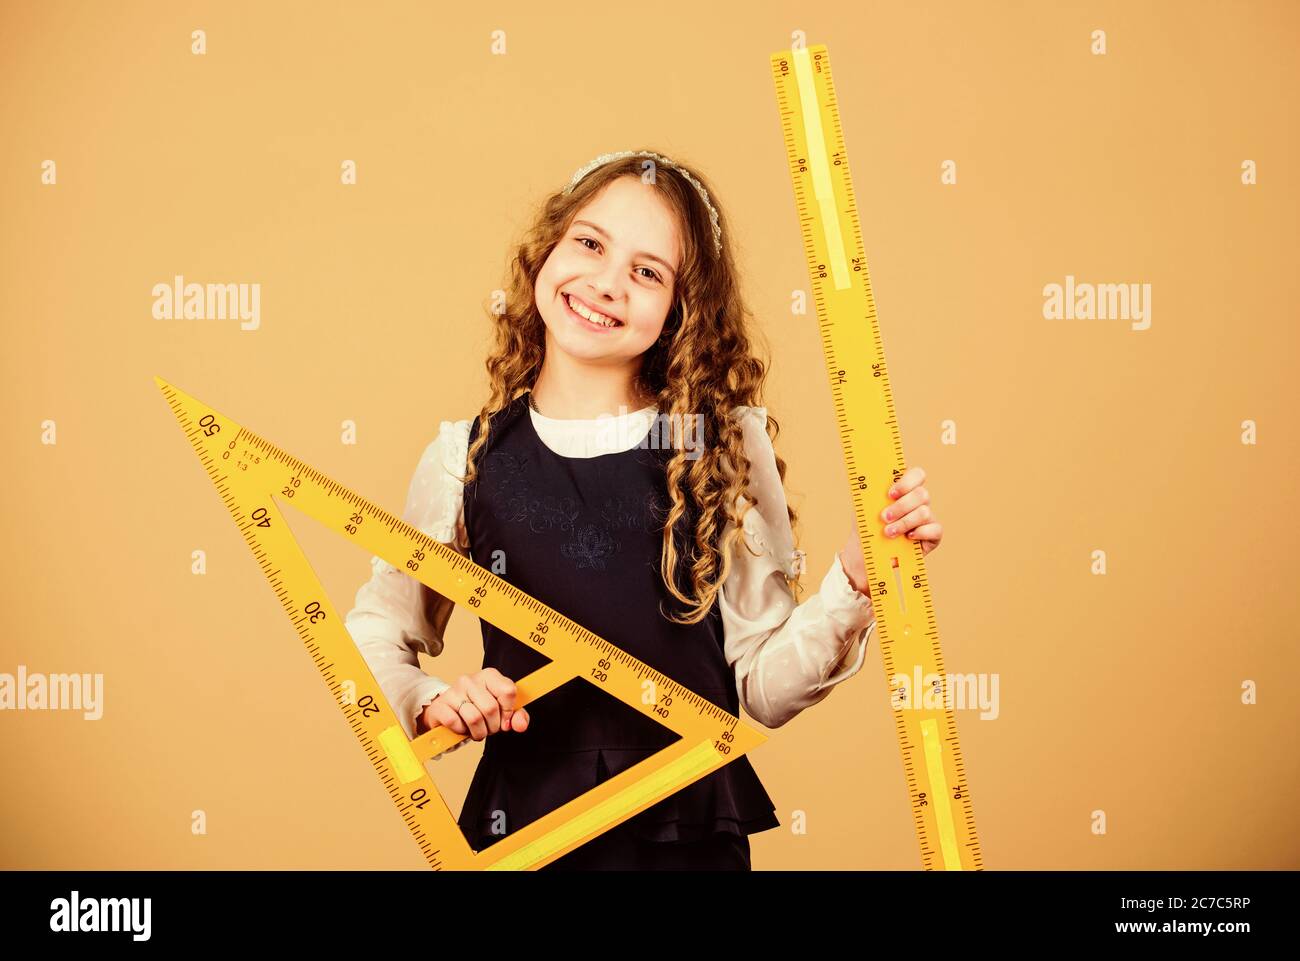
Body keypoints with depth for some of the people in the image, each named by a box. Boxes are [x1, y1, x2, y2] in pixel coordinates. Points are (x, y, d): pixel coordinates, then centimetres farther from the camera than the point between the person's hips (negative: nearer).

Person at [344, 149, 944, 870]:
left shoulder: (727, 445, -5)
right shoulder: (465, 456, -4)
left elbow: (764, 688, -6)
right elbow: (373, 641, 4)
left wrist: (855, 579, -20)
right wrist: (430, 702, -15)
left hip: (695, 830, 0)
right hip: (522, 826, 1)